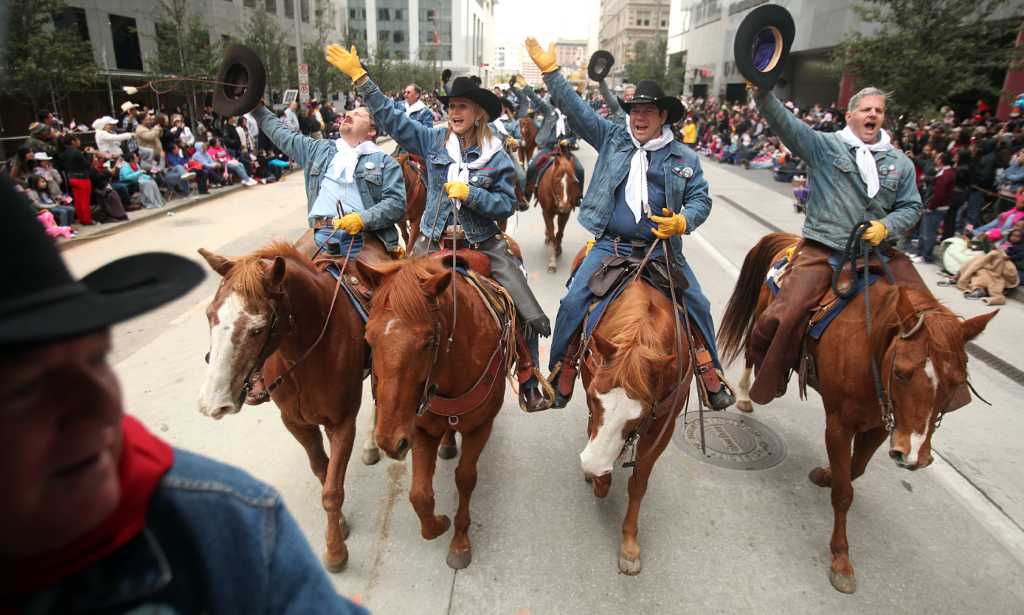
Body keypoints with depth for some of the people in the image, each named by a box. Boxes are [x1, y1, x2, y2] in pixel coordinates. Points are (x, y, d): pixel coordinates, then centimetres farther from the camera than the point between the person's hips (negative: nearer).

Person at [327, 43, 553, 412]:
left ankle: (529, 385, 13)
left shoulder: (497, 157, -2)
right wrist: (358, 76, -4)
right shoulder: (434, 141, 2)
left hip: (484, 246, -1)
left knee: (532, 318, -6)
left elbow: (507, 205, -4)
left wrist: (470, 193, -18)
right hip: (433, 243, 2)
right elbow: (390, 117, 1)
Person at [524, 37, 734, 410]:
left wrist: (683, 221, -16)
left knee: (698, 306, 3)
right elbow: (576, 109, -1)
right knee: (572, 303, -11)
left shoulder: (685, 158, 4)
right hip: (610, 246, -1)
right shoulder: (612, 138, 4)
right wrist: (550, 72, -8)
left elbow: (701, 198, 5)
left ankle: (711, 377, 24)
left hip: (662, 249, 1)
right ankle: (561, 376, 7)